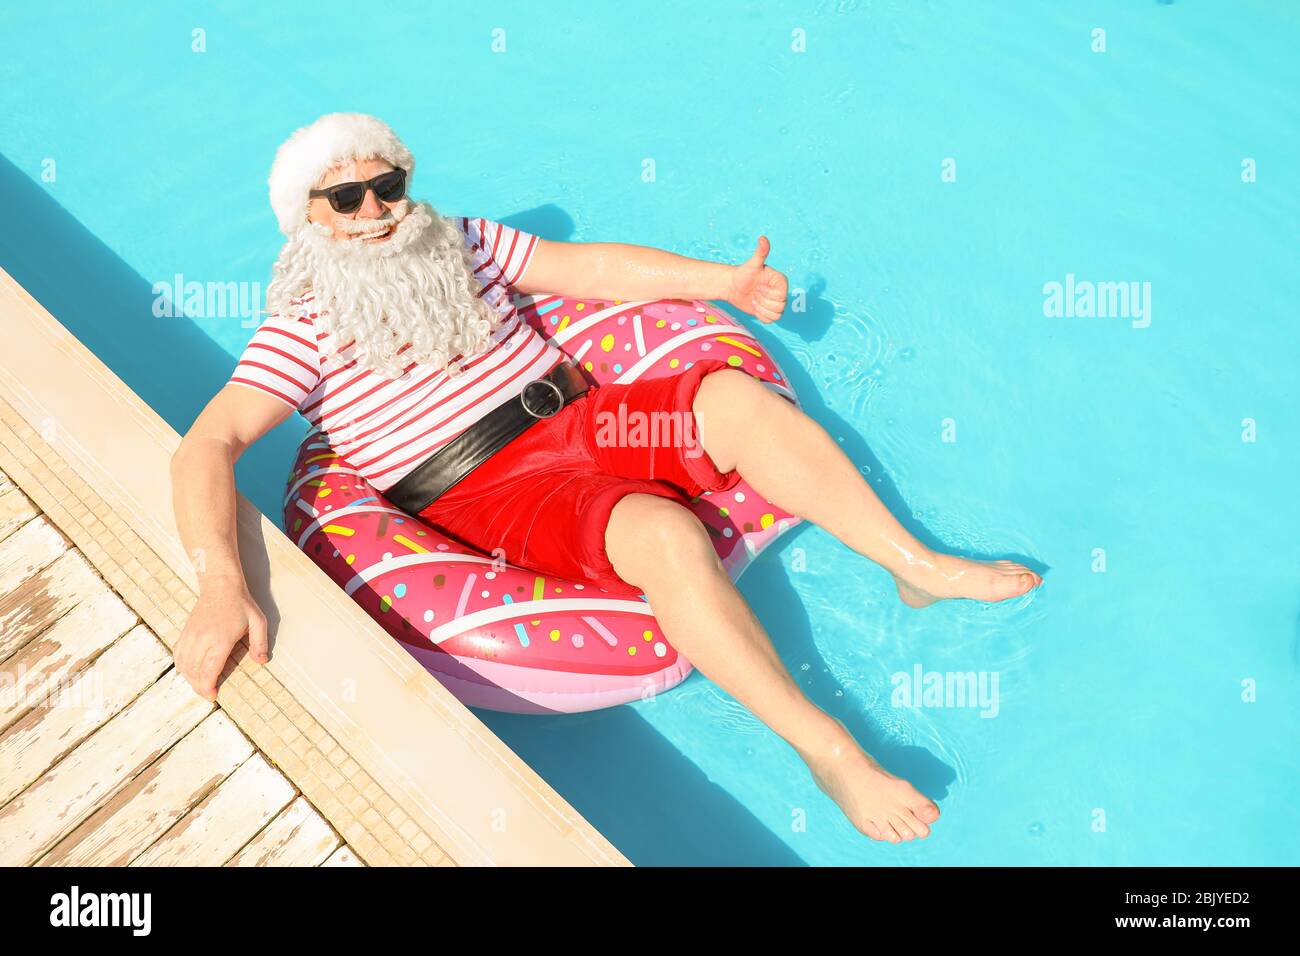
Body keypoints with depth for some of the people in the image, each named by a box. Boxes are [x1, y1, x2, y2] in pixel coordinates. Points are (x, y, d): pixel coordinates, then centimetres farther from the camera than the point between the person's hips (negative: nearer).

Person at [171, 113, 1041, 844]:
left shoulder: (459, 243, 15)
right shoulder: (304, 329, -1)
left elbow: (587, 266, 13)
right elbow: (207, 448, -11)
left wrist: (723, 281, 4)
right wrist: (222, 588, -30)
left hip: (574, 414, 6)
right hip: (489, 493, -5)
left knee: (737, 397, -18)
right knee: (665, 535, -32)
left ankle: (920, 565, -6)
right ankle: (825, 749, -19)